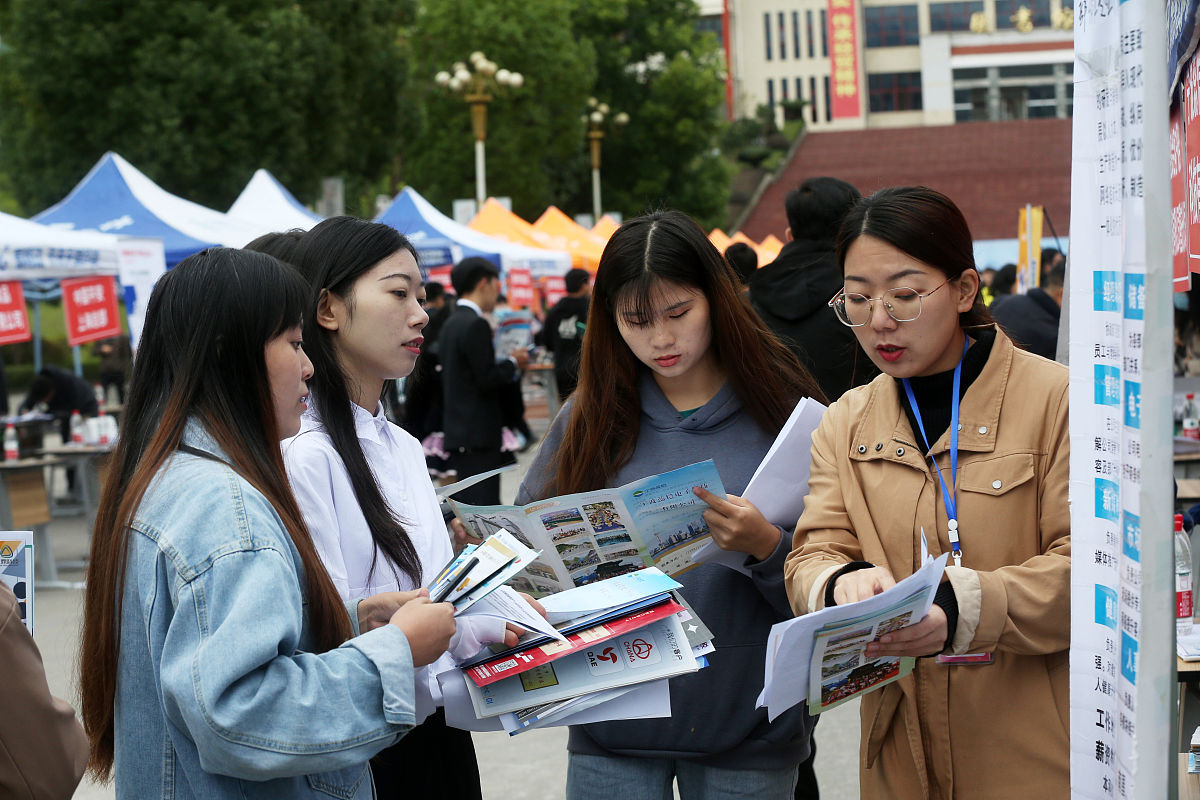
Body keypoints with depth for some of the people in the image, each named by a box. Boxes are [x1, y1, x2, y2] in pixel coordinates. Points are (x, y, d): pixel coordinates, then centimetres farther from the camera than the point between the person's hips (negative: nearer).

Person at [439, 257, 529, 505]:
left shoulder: (451, 324, 15)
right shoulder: (476, 324, -14)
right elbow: (487, 380, -18)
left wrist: (509, 365, 16)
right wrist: (513, 363, -1)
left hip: (456, 434, 10)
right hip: (478, 437, -10)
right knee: (483, 505, -9)